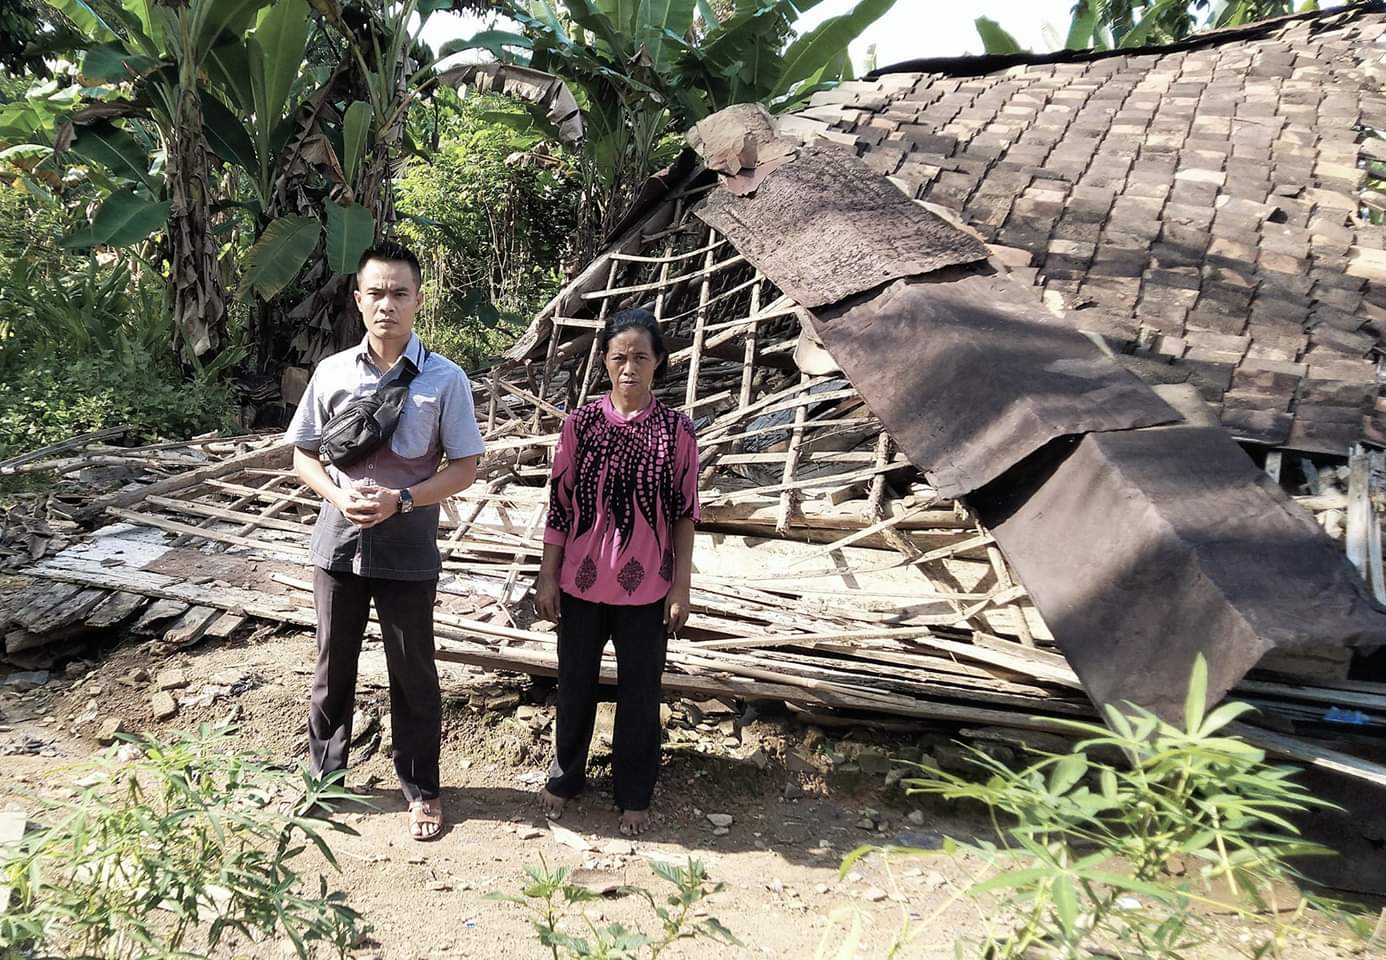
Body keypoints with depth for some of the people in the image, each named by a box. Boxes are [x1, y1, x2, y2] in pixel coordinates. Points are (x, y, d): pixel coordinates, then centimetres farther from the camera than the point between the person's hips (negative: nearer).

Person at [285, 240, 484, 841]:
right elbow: (303, 454, 7)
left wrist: (400, 500, -19)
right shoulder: (332, 372, -1)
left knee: (412, 673, 9)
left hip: (407, 550, -2)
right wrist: (338, 496, -14)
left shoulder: (444, 379, -8)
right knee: (333, 667, 16)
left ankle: (421, 789, 27)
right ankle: (324, 773, 36)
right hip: (339, 542, 2)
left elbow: (465, 468, -6)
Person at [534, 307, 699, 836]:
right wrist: (547, 575, 0)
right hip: (582, 583, 1)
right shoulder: (580, 424, -4)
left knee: (639, 693, 11)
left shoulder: (676, 430, -7)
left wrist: (681, 587, -4)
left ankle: (634, 794, 29)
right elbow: (559, 504, 0)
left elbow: (684, 515, -3)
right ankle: (566, 776, 38)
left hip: (646, 589, -1)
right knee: (575, 685, 16)